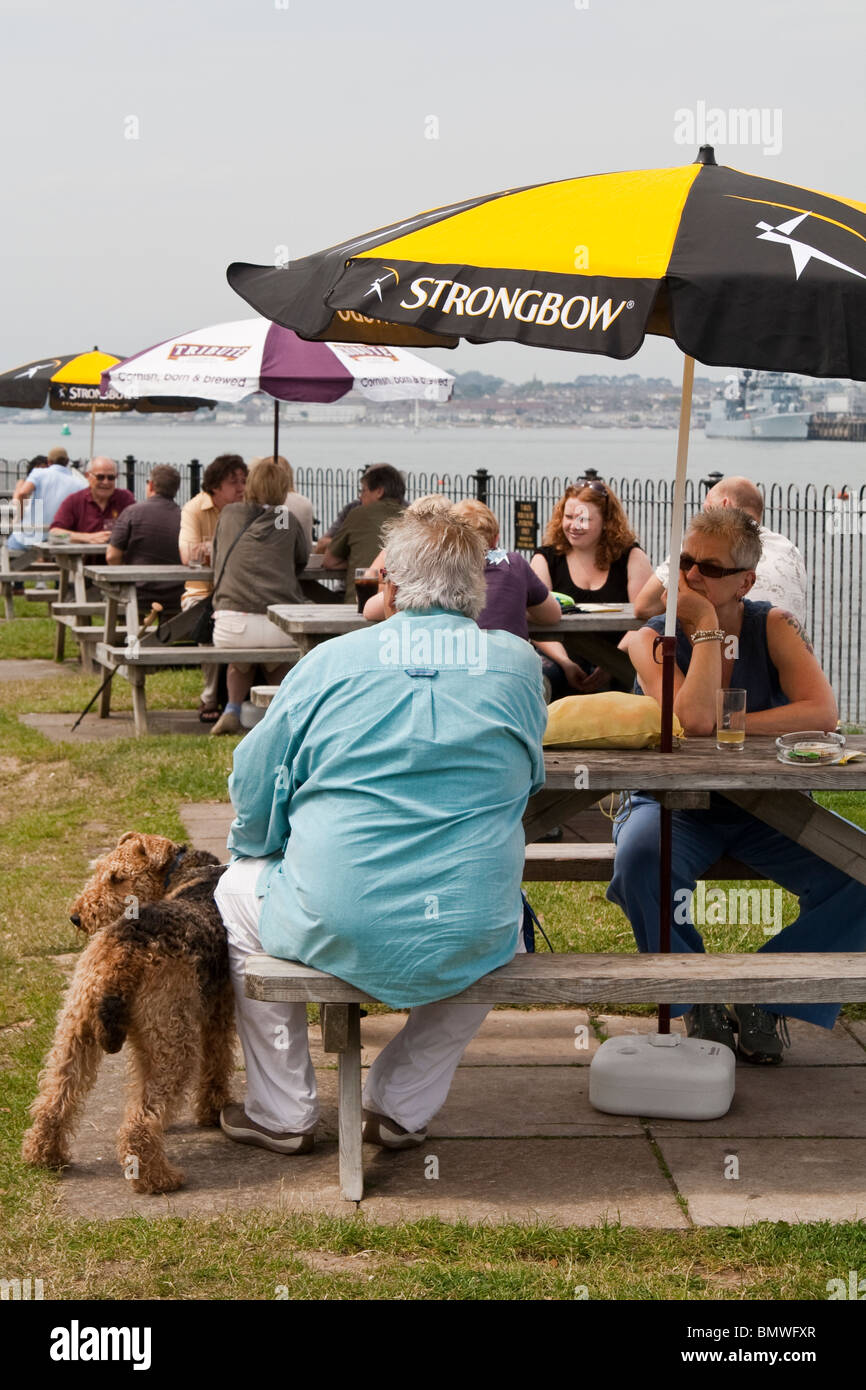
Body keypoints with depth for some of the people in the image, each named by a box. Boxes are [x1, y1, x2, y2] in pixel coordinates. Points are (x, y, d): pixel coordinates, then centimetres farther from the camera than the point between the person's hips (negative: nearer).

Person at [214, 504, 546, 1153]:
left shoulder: (329, 661, -3)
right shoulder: (518, 663, 1)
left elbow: (253, 787, 6)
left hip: (335, 929, -2)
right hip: (471, 940, 2)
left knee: (237, 887, 29)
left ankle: (283, 1114, 32)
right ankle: (402, 1109, 33)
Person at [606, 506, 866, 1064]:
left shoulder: (774, 627, -1)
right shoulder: (652, 638, -6)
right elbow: (695, 719, -24)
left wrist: (729, 727, -19)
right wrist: (706, 629, -17)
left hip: (762, 809, 2)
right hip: (677, 804, -2)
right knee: (640, 857, -37)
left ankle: (764, 996, -4)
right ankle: (697, 1001, -11)